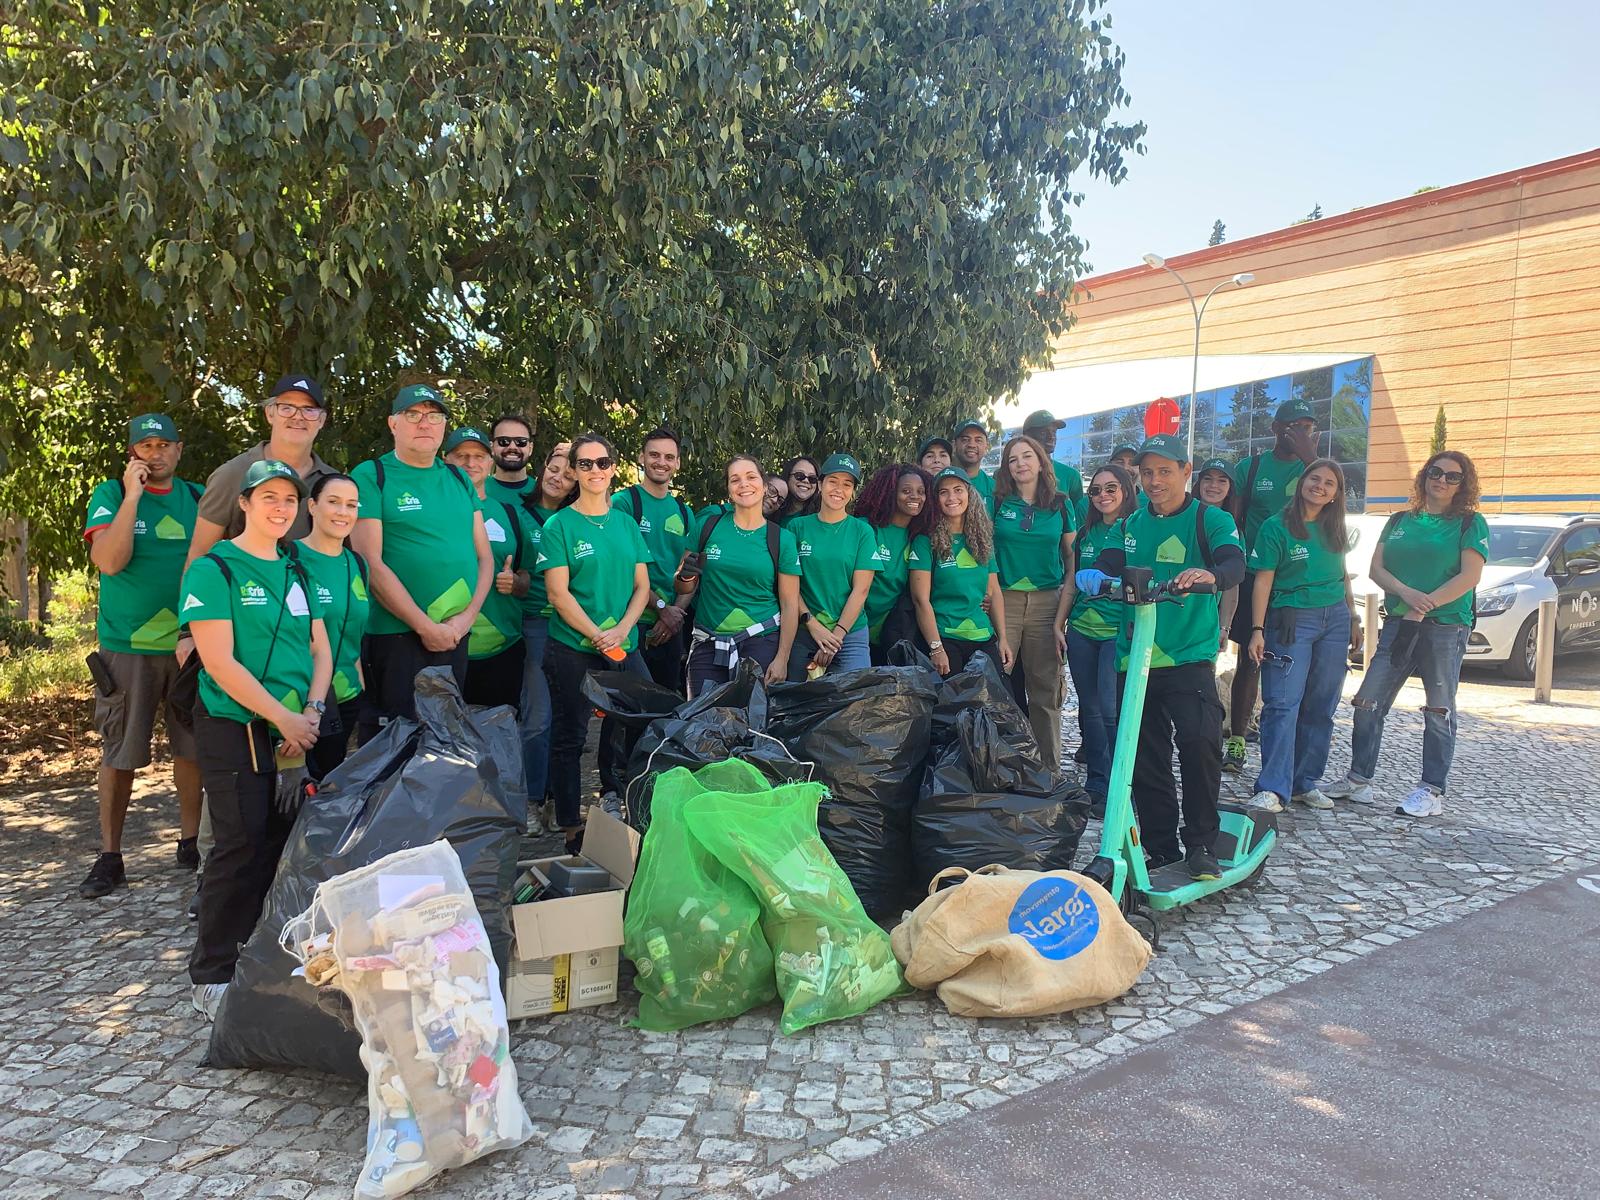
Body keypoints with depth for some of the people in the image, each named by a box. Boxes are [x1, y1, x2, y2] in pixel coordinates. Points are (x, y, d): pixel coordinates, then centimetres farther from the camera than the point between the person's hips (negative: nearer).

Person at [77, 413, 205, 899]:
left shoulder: (198, 498, 9)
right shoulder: (110, 496, 1)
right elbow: (110, 561, -14)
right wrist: (132, 496, -15)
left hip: (190, 644, 2)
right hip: (126, 646, -2)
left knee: (192, 749, 7)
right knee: (119, 754, 2)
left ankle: (190, 842, 20)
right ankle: (109, 856, 12)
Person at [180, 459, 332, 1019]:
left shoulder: (296, 572, 14)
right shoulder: (215, 568, -6)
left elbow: (320, 651, 13)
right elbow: (219, 662, -14)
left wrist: (311, 713, -3)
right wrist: (284, 718, -14)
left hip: (293, 731, 6)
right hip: (235, 729, -6)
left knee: (284, 842, 7)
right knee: (242, 845, -8)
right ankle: (212, 976, 6)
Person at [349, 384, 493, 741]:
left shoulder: (460, 479, 13)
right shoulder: (370, 477, -3)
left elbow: (484, 557, 10)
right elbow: (371, 563, -11)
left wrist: (466, 618, -5)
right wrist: (426, 627, -13)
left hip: (457, 637, 5)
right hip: (395, 637, -5)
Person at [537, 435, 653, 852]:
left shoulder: (626, 523, 10)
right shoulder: (559, 525, -3)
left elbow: (642, 585, 7)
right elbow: (558, 592, -9)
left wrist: (621, 630, -9)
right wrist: (599, 636, -16)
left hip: (625, 646, 4)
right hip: (573, 648, -4)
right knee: (570, 737, 4)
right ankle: (571, 827, 15)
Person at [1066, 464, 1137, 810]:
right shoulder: (1086, 534, 14)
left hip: (1118, 631, -5)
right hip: (1081, 629, 5)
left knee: (1111, 710, -11)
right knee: (1089, 707, 8)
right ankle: (1096, 783, 18)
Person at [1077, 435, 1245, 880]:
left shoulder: (1211, 520, 0)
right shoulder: (1132, 525, 16)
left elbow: (1235, 562, -16)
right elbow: (1110, 562, 5)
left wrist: (1210, 574, -40)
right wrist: (1093, 574, -20)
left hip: (1190, 656, -4)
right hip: (1135, 658, 5)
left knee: (1200, 742, -19)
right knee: (1146, 758, 7)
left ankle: (1202, 844, -4)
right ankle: (1160, 845, 19)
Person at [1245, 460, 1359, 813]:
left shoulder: (1334, 529, 11)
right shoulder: (1276, 527, -4)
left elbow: (1343, 576, 21)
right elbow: (1263, 581, -8)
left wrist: (1353, 621, 18)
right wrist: (1258, 630, -14)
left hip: (1335, 619, 5)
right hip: (1292, 621, -5)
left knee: (1321, 705, 5)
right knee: (1283, 704, -12)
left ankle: (1305, 783, 12)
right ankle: (1272, 789, -14)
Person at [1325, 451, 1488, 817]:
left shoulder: (1470, 523, 1)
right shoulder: (1401, 521, 14)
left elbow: (1470, 576, -10)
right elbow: (1376, 568, 5)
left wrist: (1423, 607, -15)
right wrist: (1408, 594, -13)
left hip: (1446, 628, -4)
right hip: (1397, 625, 4)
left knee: (1439, 711, 1)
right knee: (1368, 704, 2)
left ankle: (1431, 792, 9)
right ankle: (1359, 780, 12)